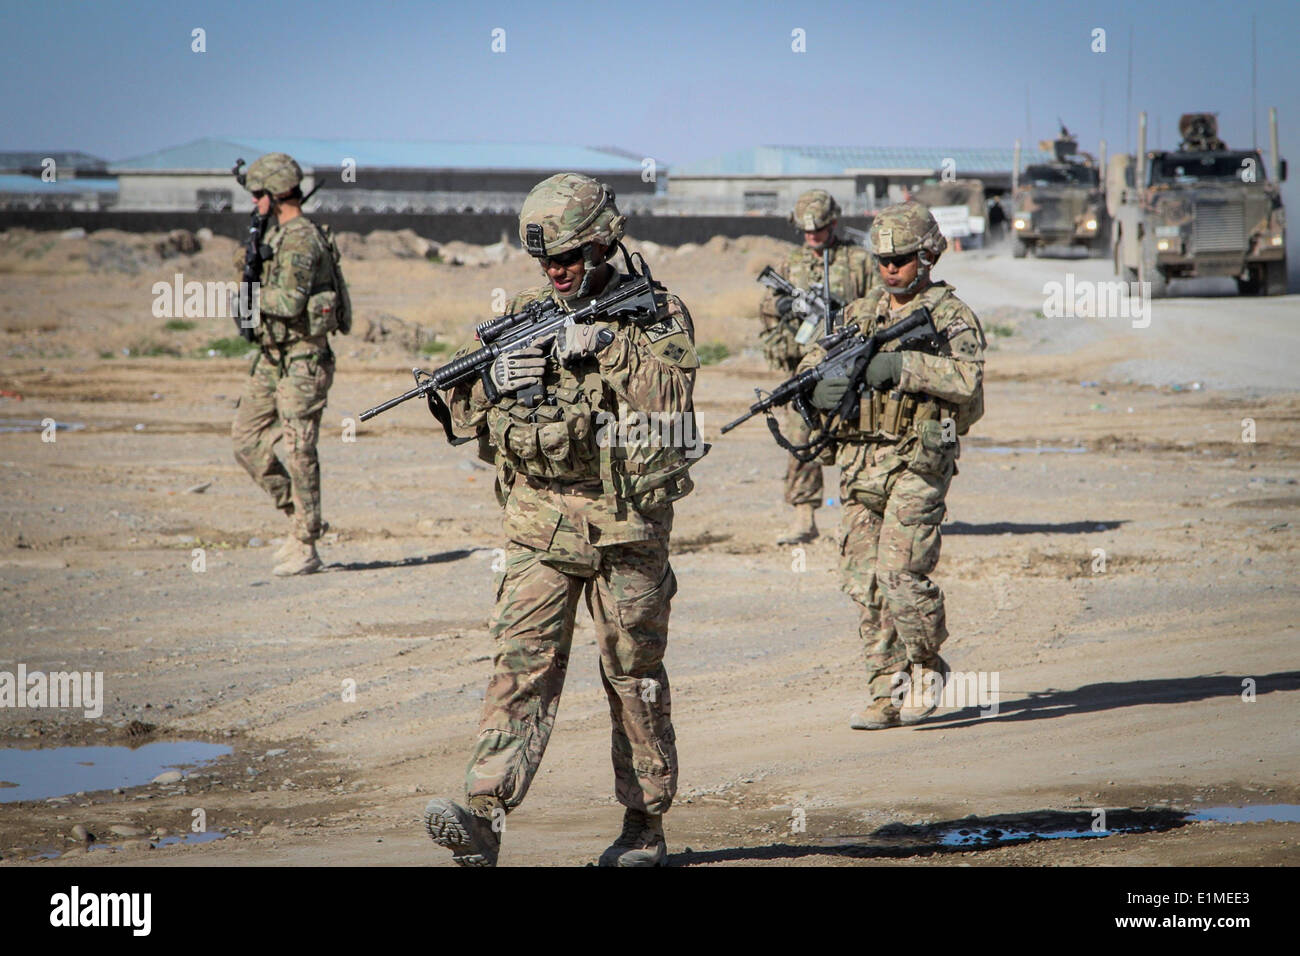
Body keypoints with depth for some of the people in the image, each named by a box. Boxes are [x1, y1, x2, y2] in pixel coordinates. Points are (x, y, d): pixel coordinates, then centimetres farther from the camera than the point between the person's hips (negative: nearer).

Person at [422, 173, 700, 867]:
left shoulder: (658, 313, 0)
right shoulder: (524, 312, 11)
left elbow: (670, 397, -15)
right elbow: (460, 407, 12)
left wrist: (608, 349, -21)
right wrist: (492, 380, -9)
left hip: (626, 527, -2)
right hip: (539, 527, 2)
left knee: (634, 676, 7)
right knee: (523, 662, -9)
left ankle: (645, 824, 19)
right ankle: (483, 816, -20)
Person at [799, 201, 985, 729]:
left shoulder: (951, 315, -1)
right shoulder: (860, 313, 16)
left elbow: (967, 378, -17)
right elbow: (812, 364, 15)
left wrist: (902, 364, -23)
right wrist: (821, 385, -8)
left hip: (917, 463, -6)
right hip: (860, 463, 6)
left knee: (900, 574, -15)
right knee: (864, 582, 3)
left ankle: (926, 666, 9)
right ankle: (888, 694, 10)